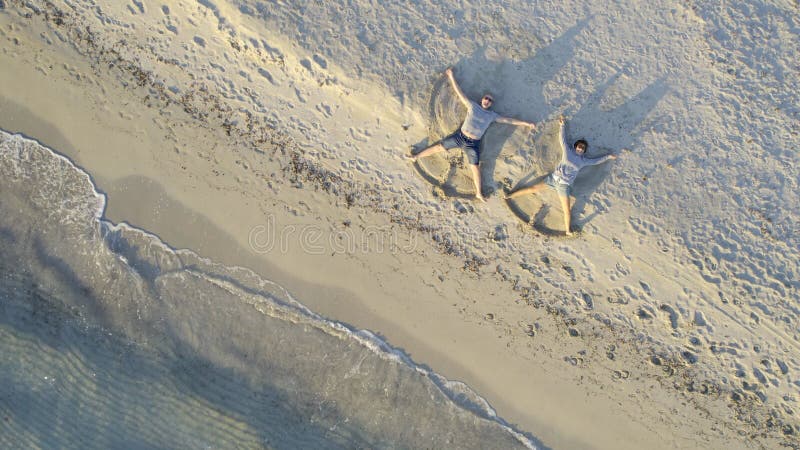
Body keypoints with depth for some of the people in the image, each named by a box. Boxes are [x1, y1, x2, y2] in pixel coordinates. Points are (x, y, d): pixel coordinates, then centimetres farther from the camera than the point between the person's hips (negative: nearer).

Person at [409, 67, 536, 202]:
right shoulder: (473, 106, 6)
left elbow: (509, 120, 13)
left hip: (472, 144, 1)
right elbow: (459, 92, 6)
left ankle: (479, 193, 6)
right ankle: (416, 157, 15)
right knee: (439, 146, 1)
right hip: (460, 136, 0)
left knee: (475, 167, 0)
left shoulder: (492, 115, 10)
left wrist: (527, 123, 13)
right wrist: (451, 76, 4)